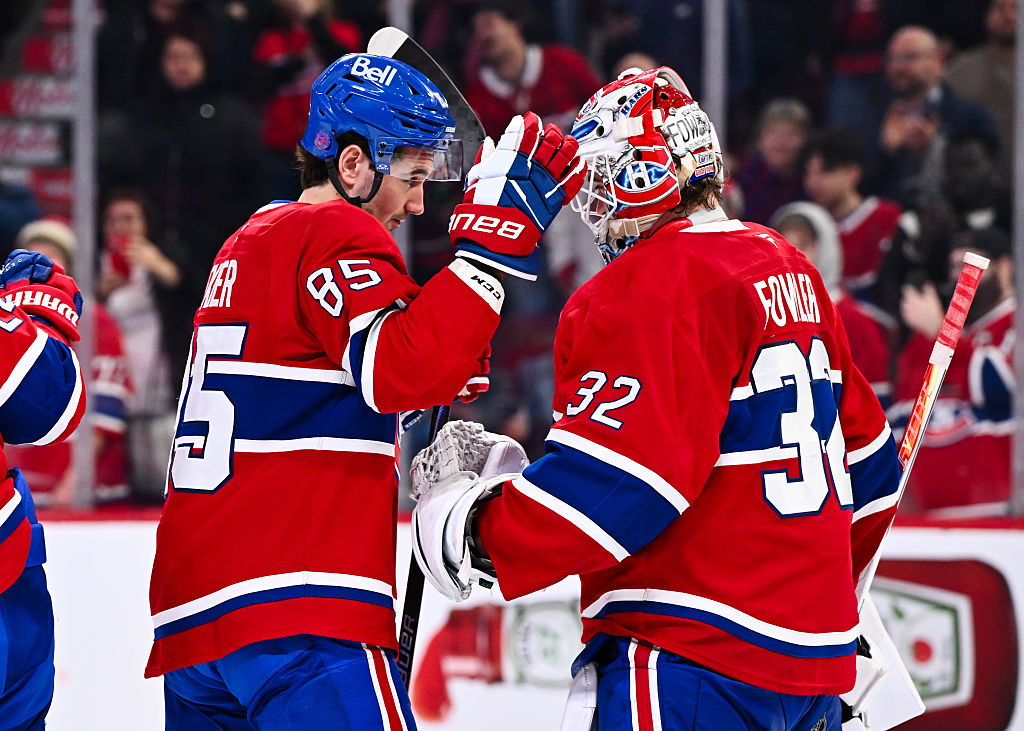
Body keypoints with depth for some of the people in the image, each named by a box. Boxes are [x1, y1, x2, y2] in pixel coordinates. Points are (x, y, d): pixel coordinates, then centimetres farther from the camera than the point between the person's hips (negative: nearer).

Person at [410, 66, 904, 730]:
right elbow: (866, 458, 24)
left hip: (698, 660, -9)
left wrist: (477, 530, -9)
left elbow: (618, 481, -22)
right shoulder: (792, 272, 15)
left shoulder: (654, 286, -13)